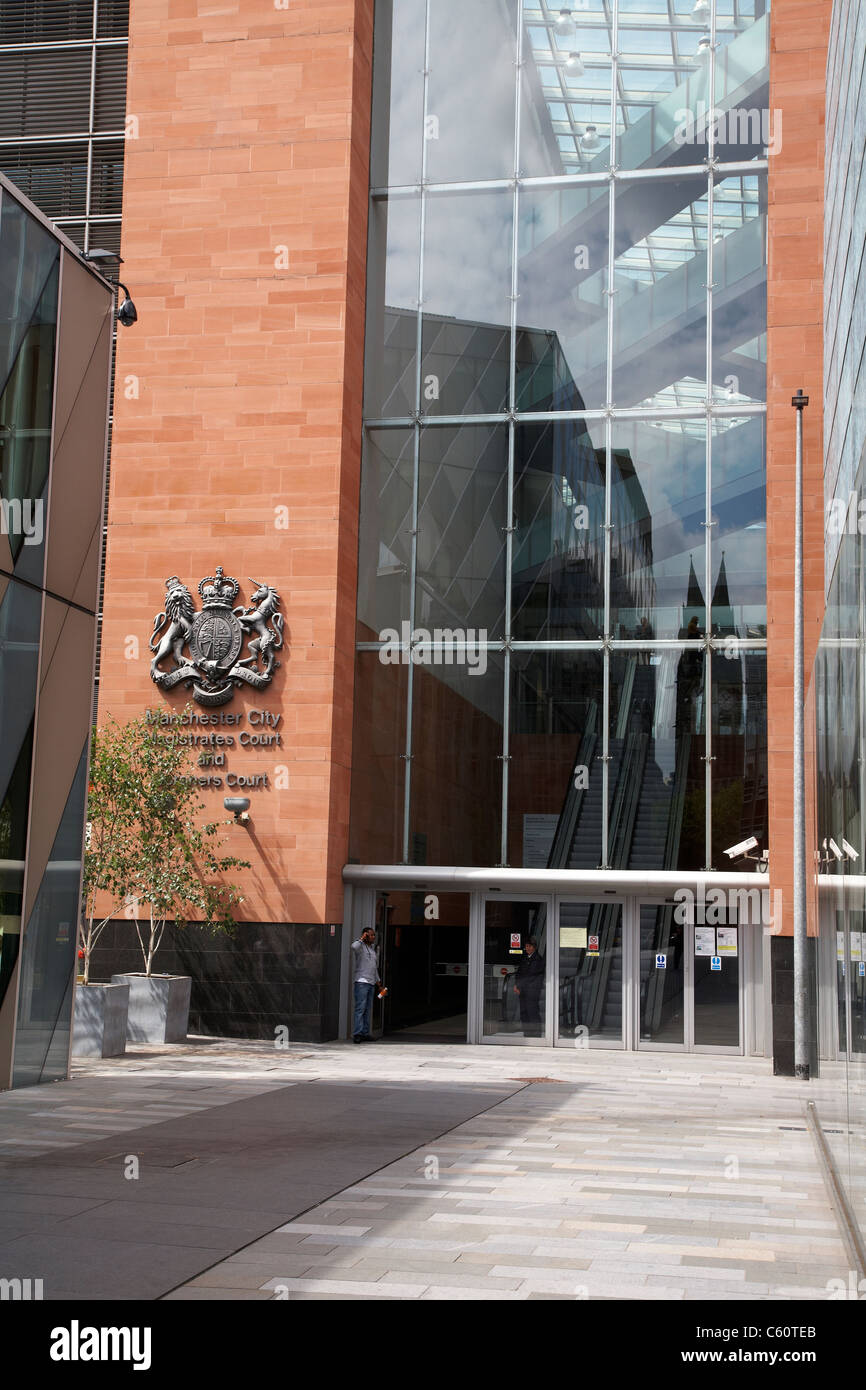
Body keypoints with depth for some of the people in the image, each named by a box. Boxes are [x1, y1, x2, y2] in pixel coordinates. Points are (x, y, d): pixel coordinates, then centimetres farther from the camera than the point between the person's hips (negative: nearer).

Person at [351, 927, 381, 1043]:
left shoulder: (373, 948, 20)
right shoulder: (361, 946, -4)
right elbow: (354, 946, -30)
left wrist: (378, 981, 25)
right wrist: (362, 939, -15)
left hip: (371, 982, 8)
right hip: (361, 981, -8)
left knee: (368, 1010, 7)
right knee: (360, 1008, -12)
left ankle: (365, 1033, 10)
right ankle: (357, 1034, -13)